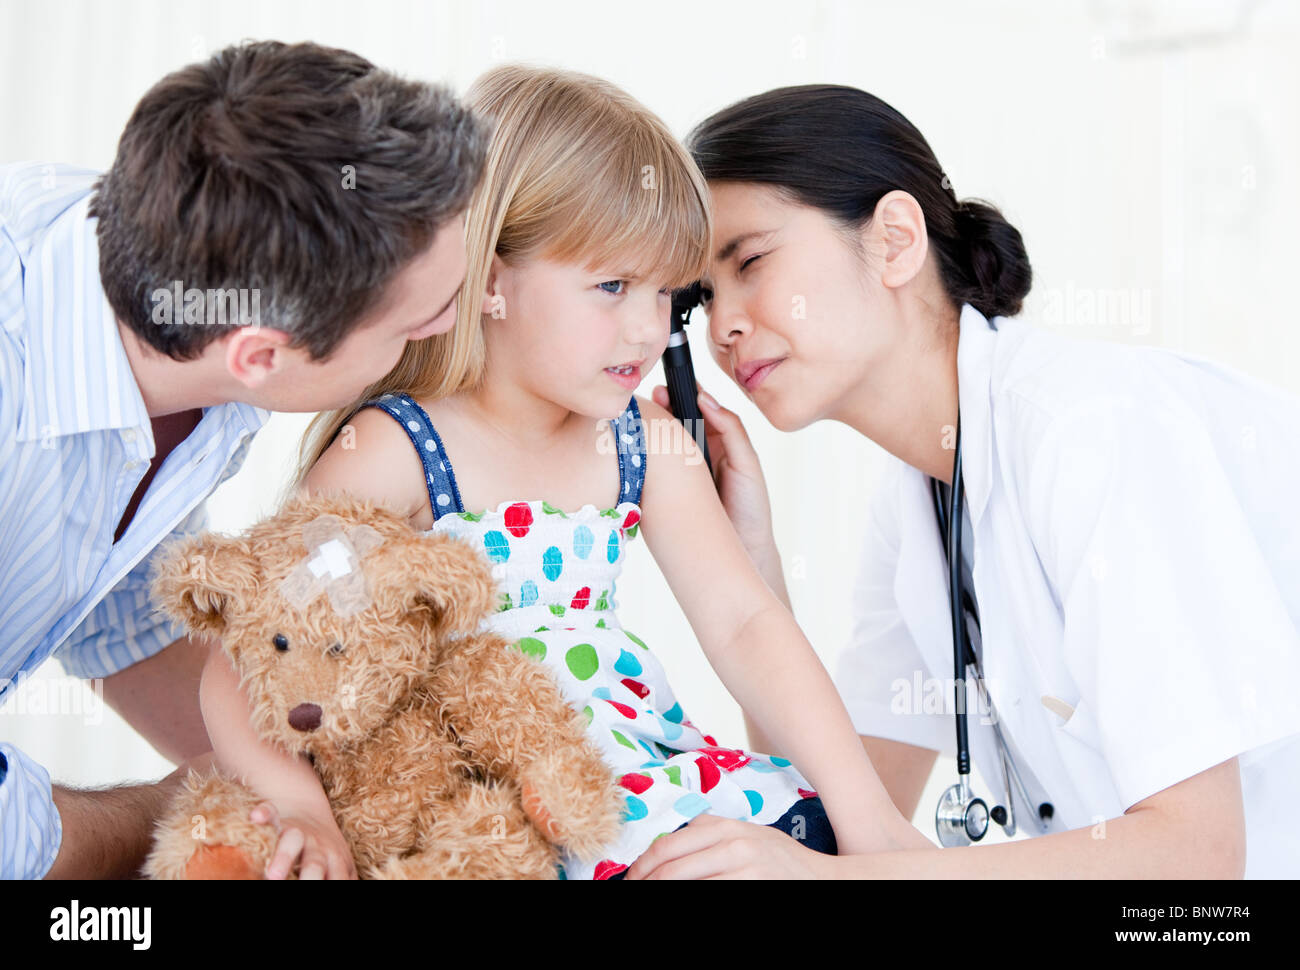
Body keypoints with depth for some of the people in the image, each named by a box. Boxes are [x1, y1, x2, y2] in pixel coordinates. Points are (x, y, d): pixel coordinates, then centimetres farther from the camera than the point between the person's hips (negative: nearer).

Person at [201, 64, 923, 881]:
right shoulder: (394, 453, -14)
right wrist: (303, 811, -32)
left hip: (641, 760, 6)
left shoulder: (644, 443, 3)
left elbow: (743, 622, 0)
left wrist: (868, 822, -7)